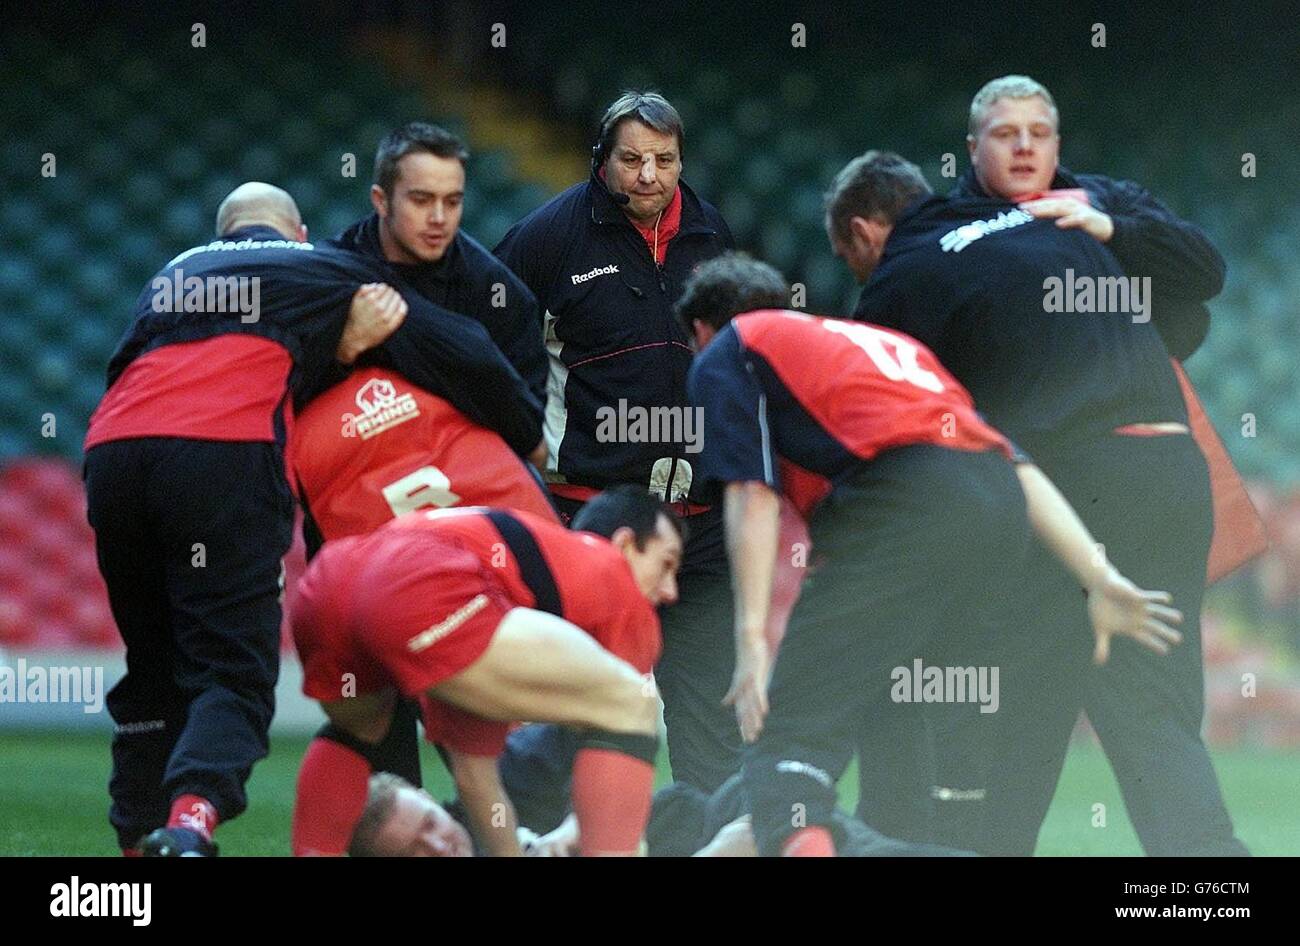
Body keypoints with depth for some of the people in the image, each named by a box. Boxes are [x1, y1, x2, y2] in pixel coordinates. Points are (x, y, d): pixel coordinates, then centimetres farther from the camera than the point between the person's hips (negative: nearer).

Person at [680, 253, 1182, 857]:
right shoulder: (877, 337, 38)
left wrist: (752, 639, -1)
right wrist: (1098, 578, 17)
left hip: (902, 506, -7)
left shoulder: (726, 352, 20)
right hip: (1003, 509, 7)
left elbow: (752, 494, 3)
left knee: (789, 736, -13)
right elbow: (1018, 468, 25)